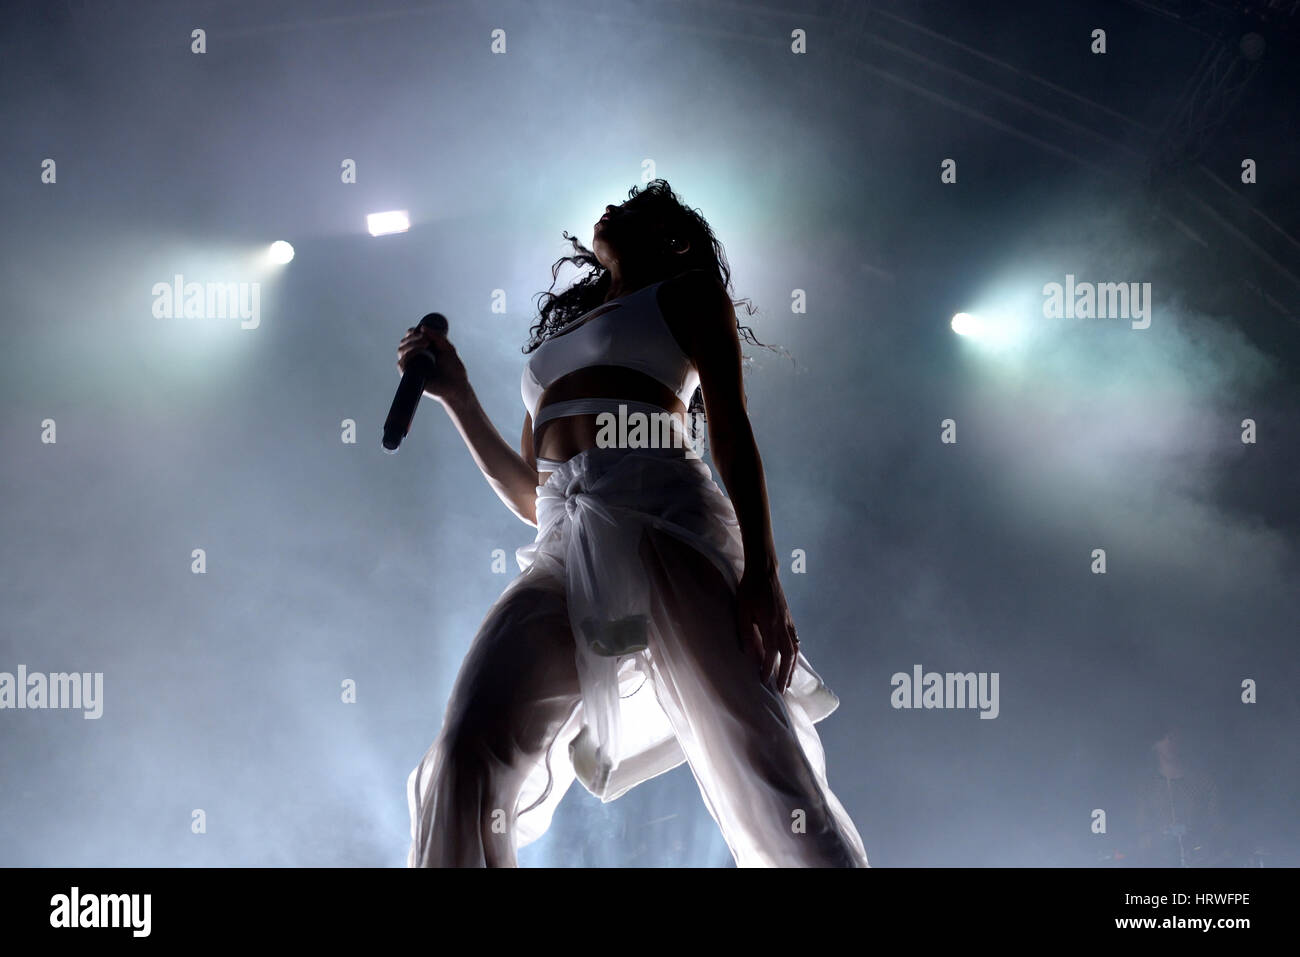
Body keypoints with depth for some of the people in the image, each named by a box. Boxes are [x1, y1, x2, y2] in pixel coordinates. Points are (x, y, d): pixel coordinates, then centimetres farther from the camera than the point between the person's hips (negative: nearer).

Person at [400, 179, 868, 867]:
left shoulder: (690, 292, 21)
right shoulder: (559, 336, 37)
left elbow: (731, 429, 5)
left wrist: (761, 573, -9)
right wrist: (455, 396, 28)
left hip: (663, 519, -5)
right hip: (566, 551, 5)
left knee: (756, 764, -19)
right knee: (467, 756, -19)